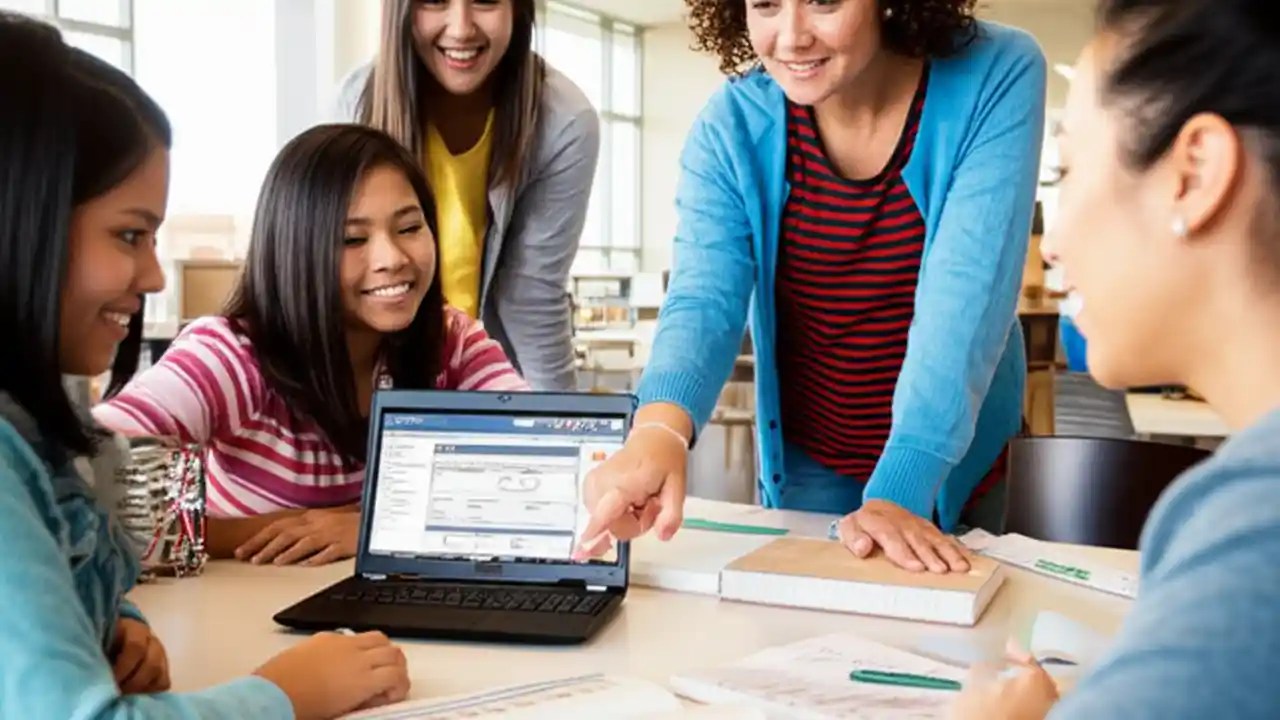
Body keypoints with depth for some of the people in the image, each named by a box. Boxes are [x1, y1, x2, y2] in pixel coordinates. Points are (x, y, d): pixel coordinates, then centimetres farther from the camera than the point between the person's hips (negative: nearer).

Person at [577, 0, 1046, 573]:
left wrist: (899, 490, -35)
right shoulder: (730, 126, -15)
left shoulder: (997, 79, -20)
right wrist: (658, 430, -46)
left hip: (962, 461, 0)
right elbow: (704, 299, -25)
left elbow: (965, 299, -27)